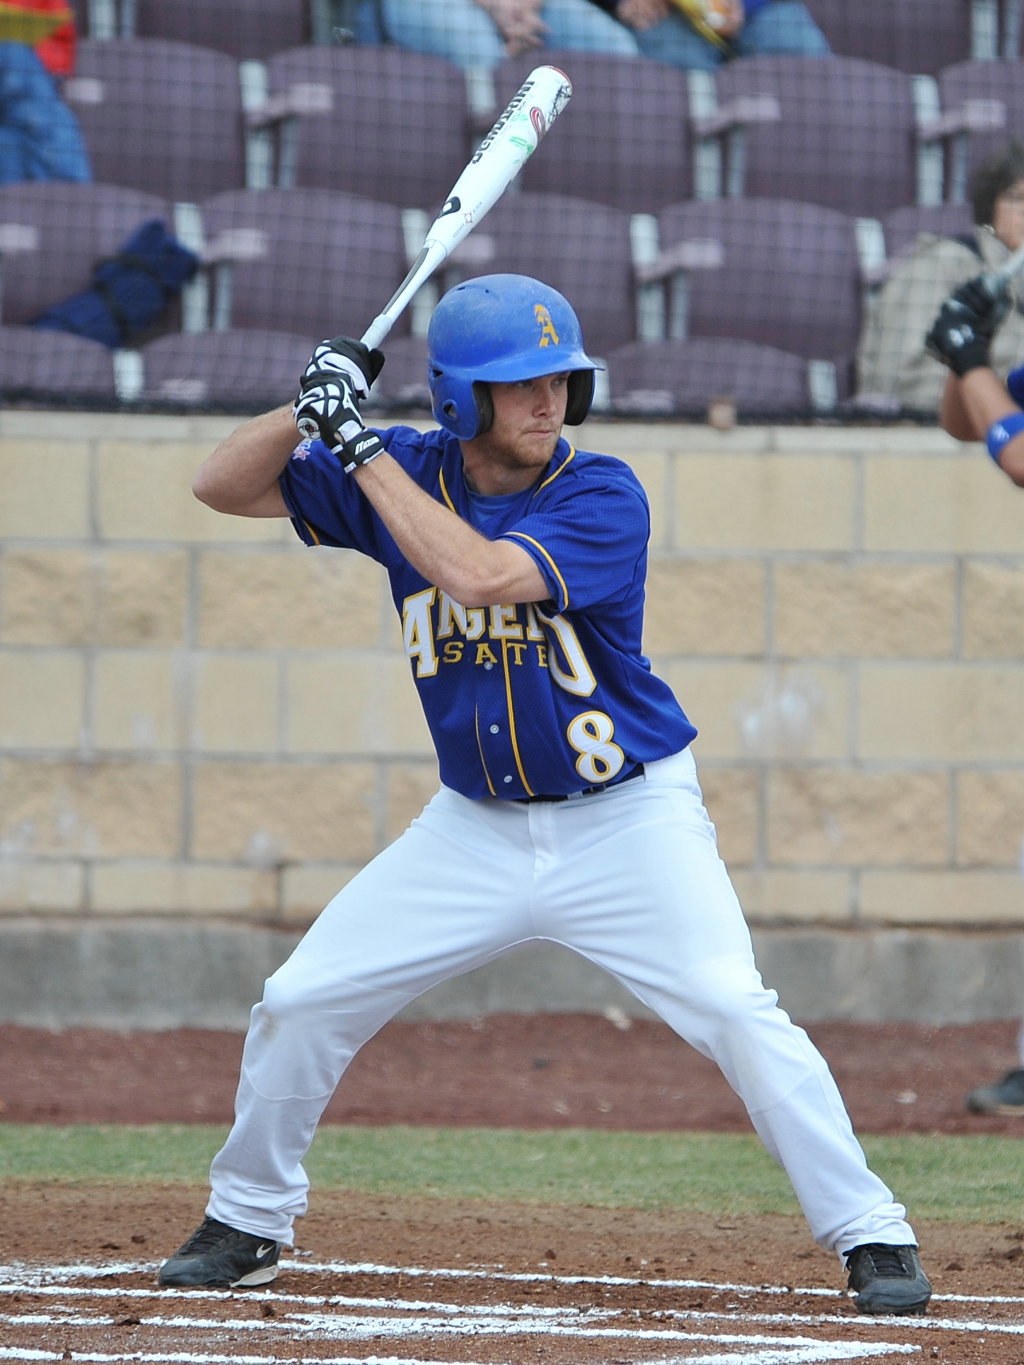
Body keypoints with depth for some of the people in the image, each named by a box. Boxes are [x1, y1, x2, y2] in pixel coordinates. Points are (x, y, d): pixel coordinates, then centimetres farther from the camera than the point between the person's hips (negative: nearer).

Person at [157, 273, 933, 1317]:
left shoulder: (602, 495, -18)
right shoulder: (407, 475, -4)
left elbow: (480, 576, -35)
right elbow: (225, 486, -2)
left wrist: (360, 446, -29)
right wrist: (316, 411, -20)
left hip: (628, 822, -4)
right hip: (474, 829, 4)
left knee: (736, 1015, -19)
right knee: (299, 1003, 1)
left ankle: (871, 1235, -9)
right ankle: (246, 1222, 22)